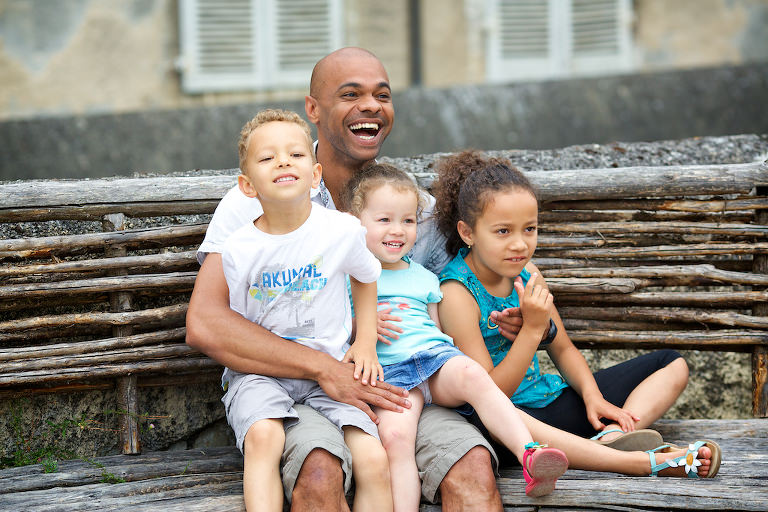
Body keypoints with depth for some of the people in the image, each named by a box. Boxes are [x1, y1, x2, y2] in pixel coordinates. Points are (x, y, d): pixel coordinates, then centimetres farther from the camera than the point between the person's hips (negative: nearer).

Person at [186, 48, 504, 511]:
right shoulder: (257, 202, 1)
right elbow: (205, 325, -11)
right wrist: (325, 368, -21)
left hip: (398, 395, 3)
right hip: (292, 393, -3)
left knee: (473, 466, -29)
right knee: (319, 472, -38)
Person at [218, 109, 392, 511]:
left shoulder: (343, 230, -4)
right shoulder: (239, 250, -8)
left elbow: (365, 275, 19)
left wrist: (366, 342, 12)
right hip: (260, 371, -1)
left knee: (374, 460, -20)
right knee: (262, 437, -34)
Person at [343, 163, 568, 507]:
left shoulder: (424, 278, 27)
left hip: (436, 358, 2)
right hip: (389, 371, -2)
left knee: (473, 374, -33)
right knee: (394, 434, -33)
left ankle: (530, 456, -46)